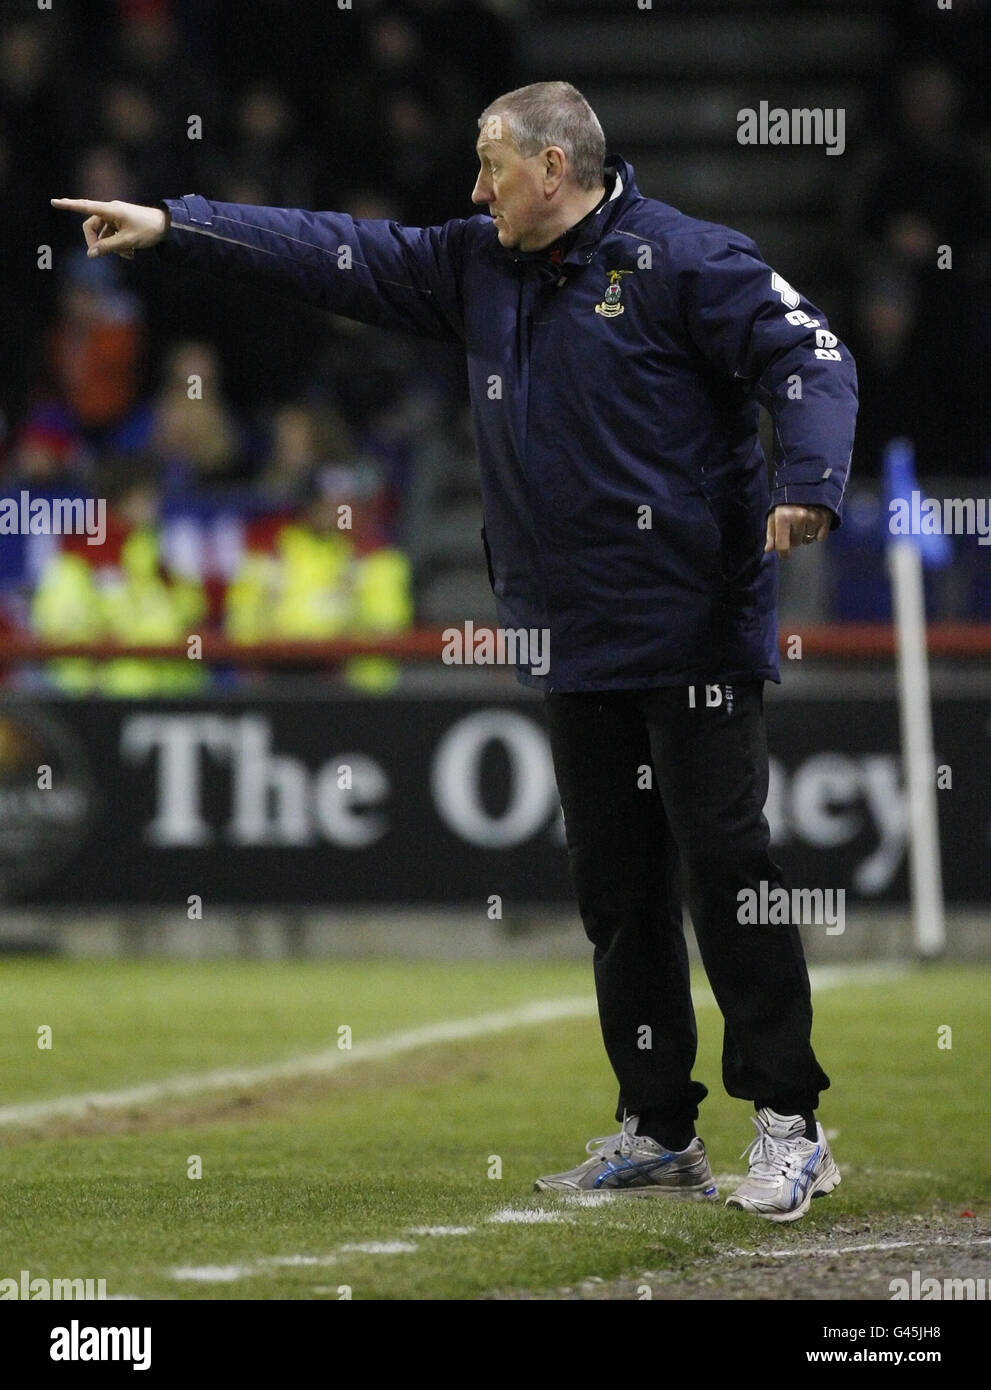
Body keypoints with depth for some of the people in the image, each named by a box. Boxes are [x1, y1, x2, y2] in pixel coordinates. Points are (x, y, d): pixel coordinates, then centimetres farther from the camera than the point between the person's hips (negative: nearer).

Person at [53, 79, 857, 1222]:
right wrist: (170, 227, 11)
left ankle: (788, 1126, -3)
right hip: (571, 638, 7)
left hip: (697, 631, -7)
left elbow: (810, 359, -14)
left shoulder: (683, 259, -9)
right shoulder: (476, 266, 13)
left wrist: (804, 487, -30)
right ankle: (657, 1133, 16)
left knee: (724, 870, -8)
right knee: (616, 890, 9)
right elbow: (335, 255, 14)